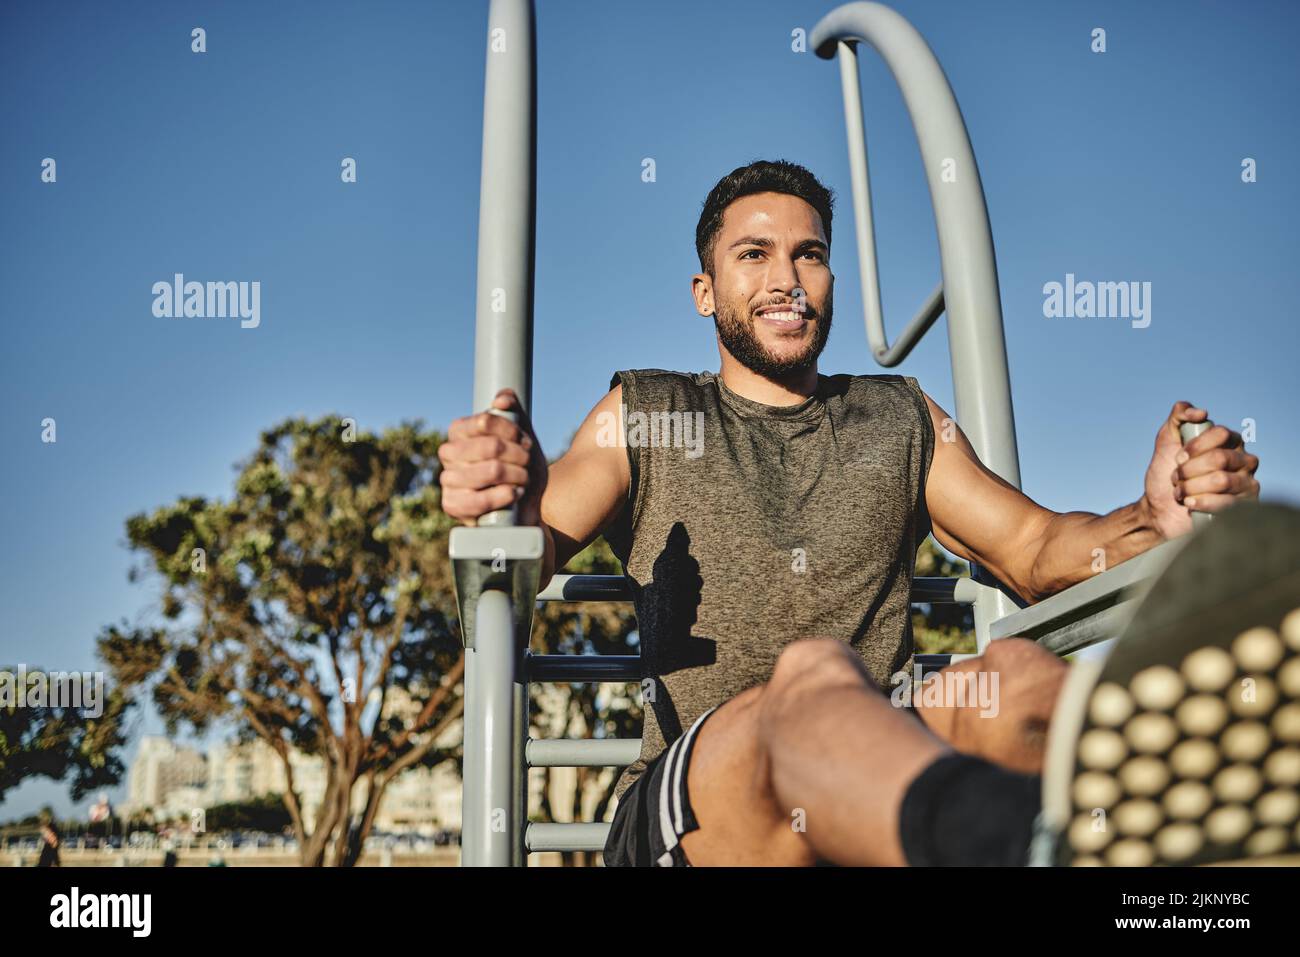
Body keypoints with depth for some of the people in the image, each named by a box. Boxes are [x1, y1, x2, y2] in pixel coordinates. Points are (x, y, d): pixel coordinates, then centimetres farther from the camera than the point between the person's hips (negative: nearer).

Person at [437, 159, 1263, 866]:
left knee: (1015, 674, -31)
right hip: (690, 805, -2)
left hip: (885, 771, 3)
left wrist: (1155, 519, -7)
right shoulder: (642, 417, 18)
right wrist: (506, 503, -23)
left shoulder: (905, 420, 24)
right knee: (814, 673, -38)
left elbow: (1034, 549, 16)